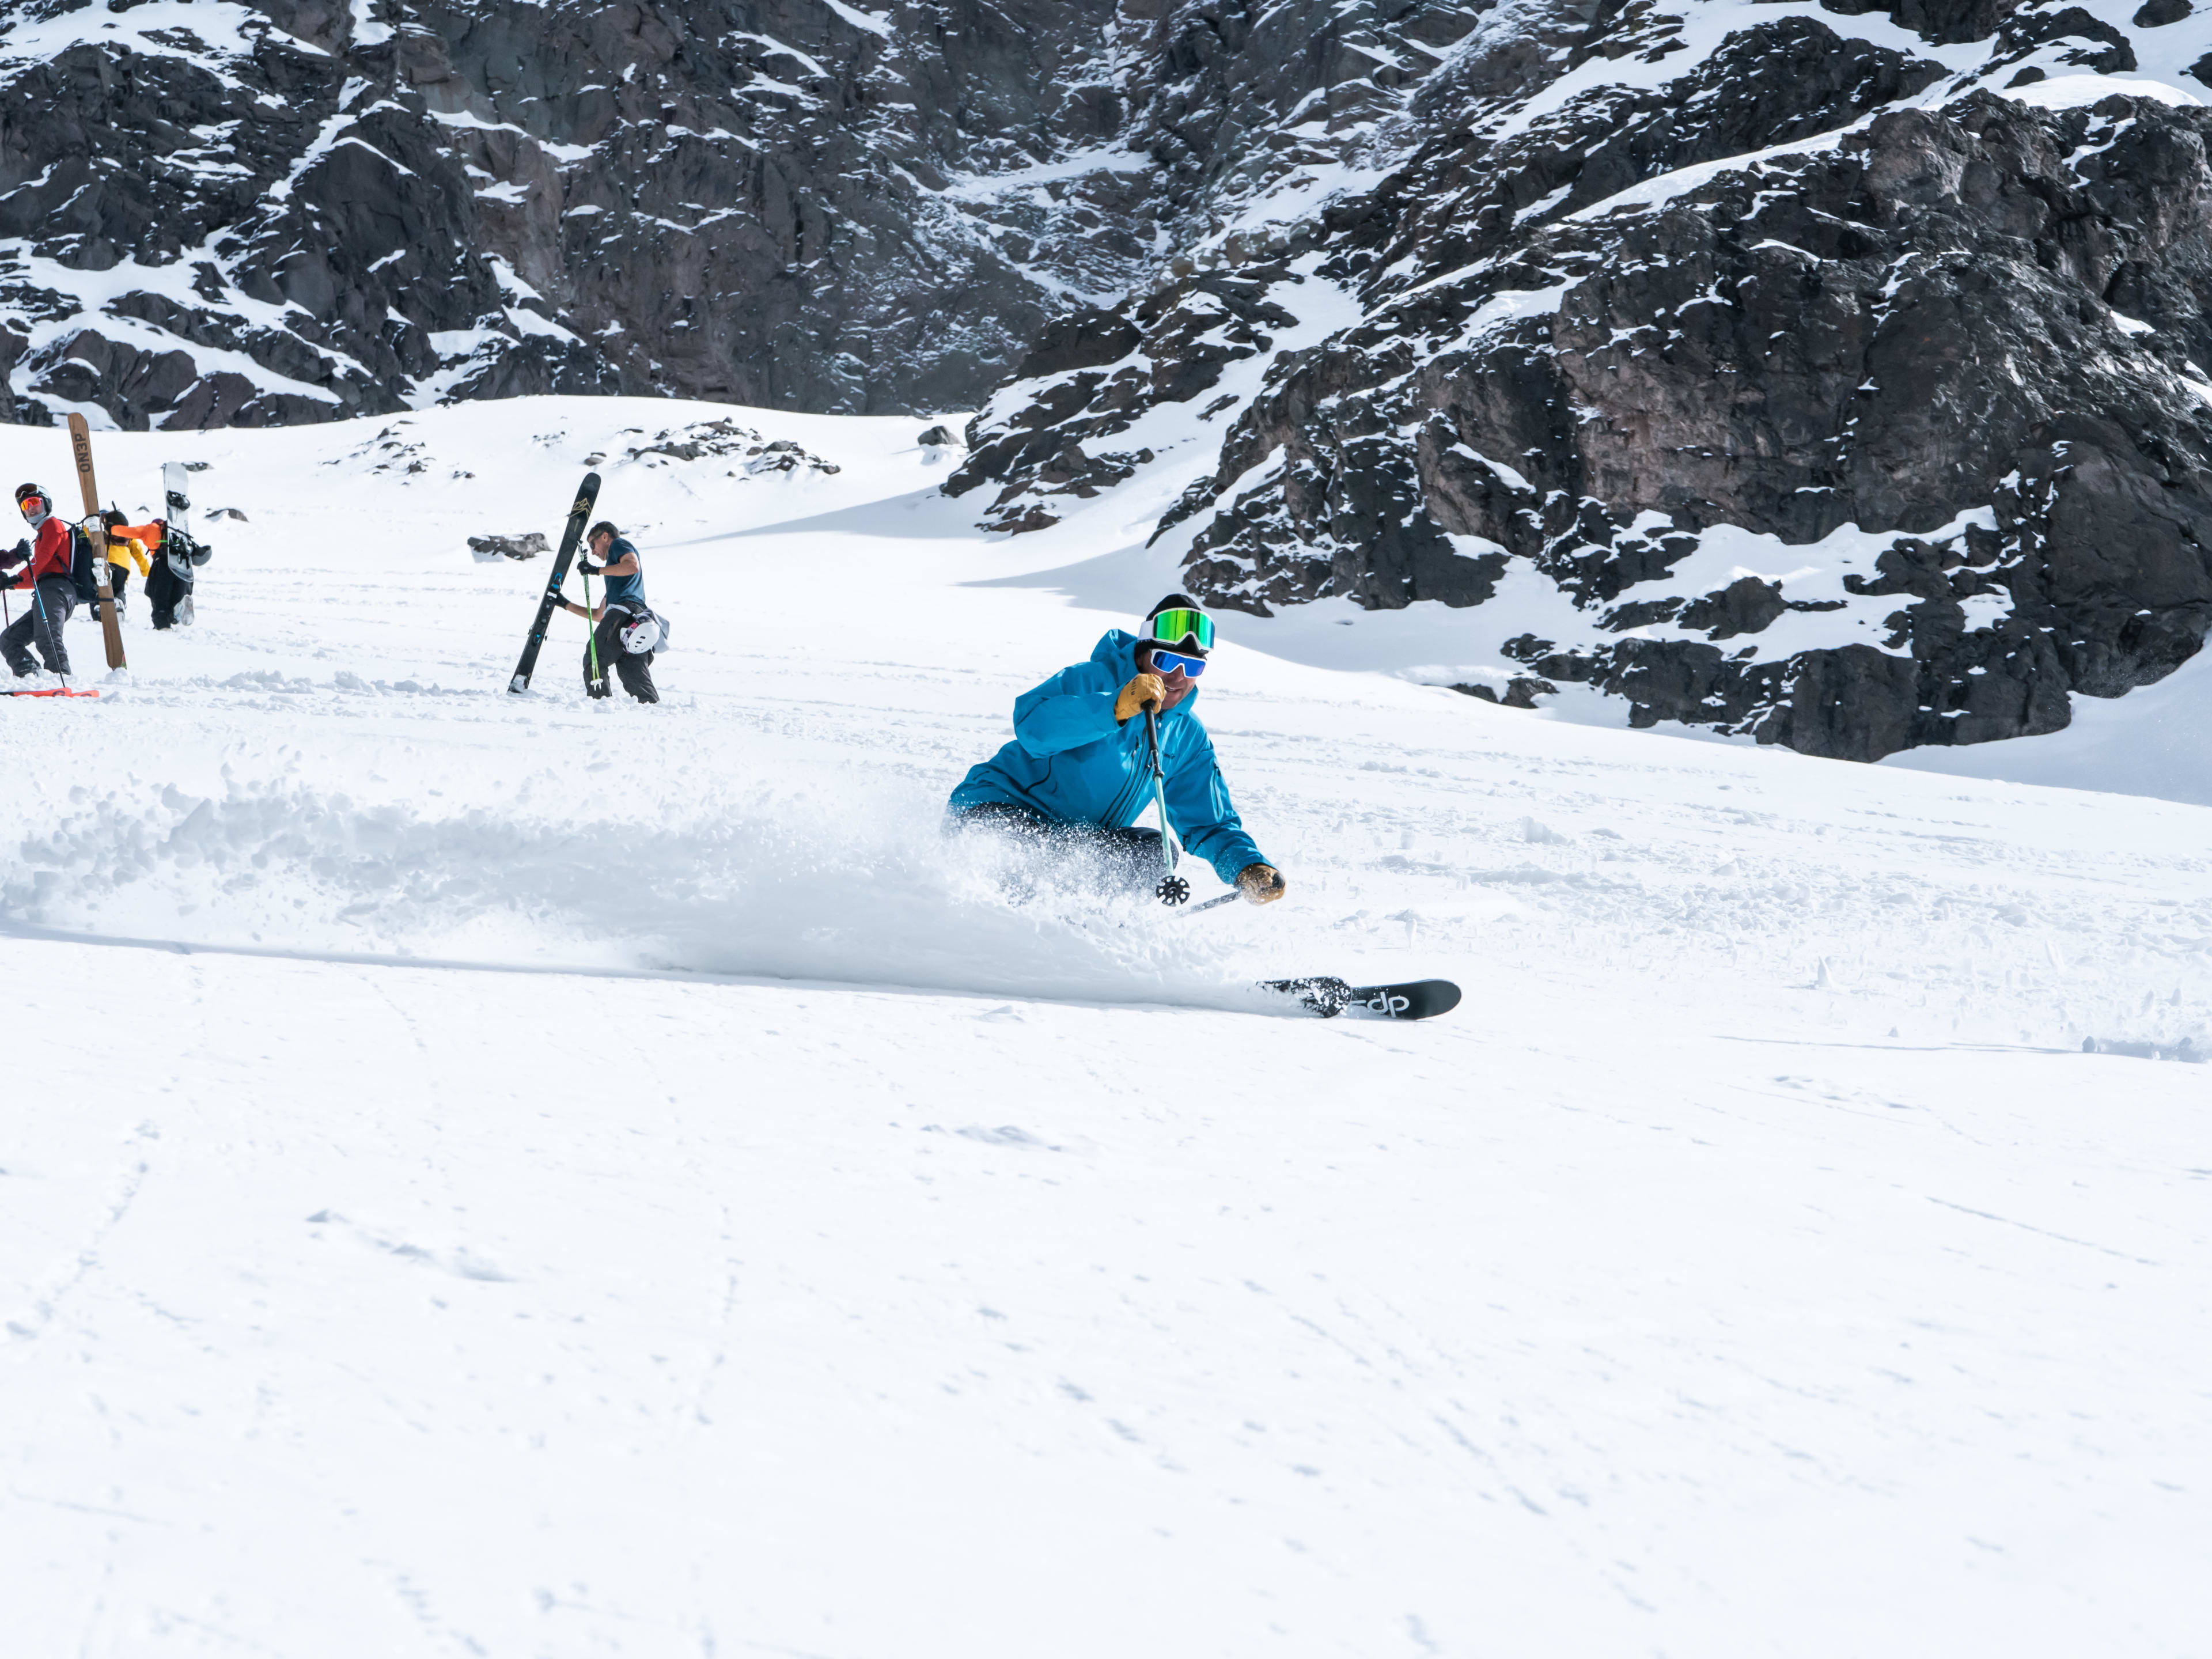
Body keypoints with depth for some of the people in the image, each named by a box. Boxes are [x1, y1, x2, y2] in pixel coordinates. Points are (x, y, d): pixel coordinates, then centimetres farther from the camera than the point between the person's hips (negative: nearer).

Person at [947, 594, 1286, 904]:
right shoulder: (1094, 680, -14)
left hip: (1079, 841, 7)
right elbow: (1032, 726, -34)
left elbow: (1209, 824, 10)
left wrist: (1248, 867, -11)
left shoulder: (1189, 737, 7)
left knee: (1152, 853, -13)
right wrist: (1115, 708, -44)